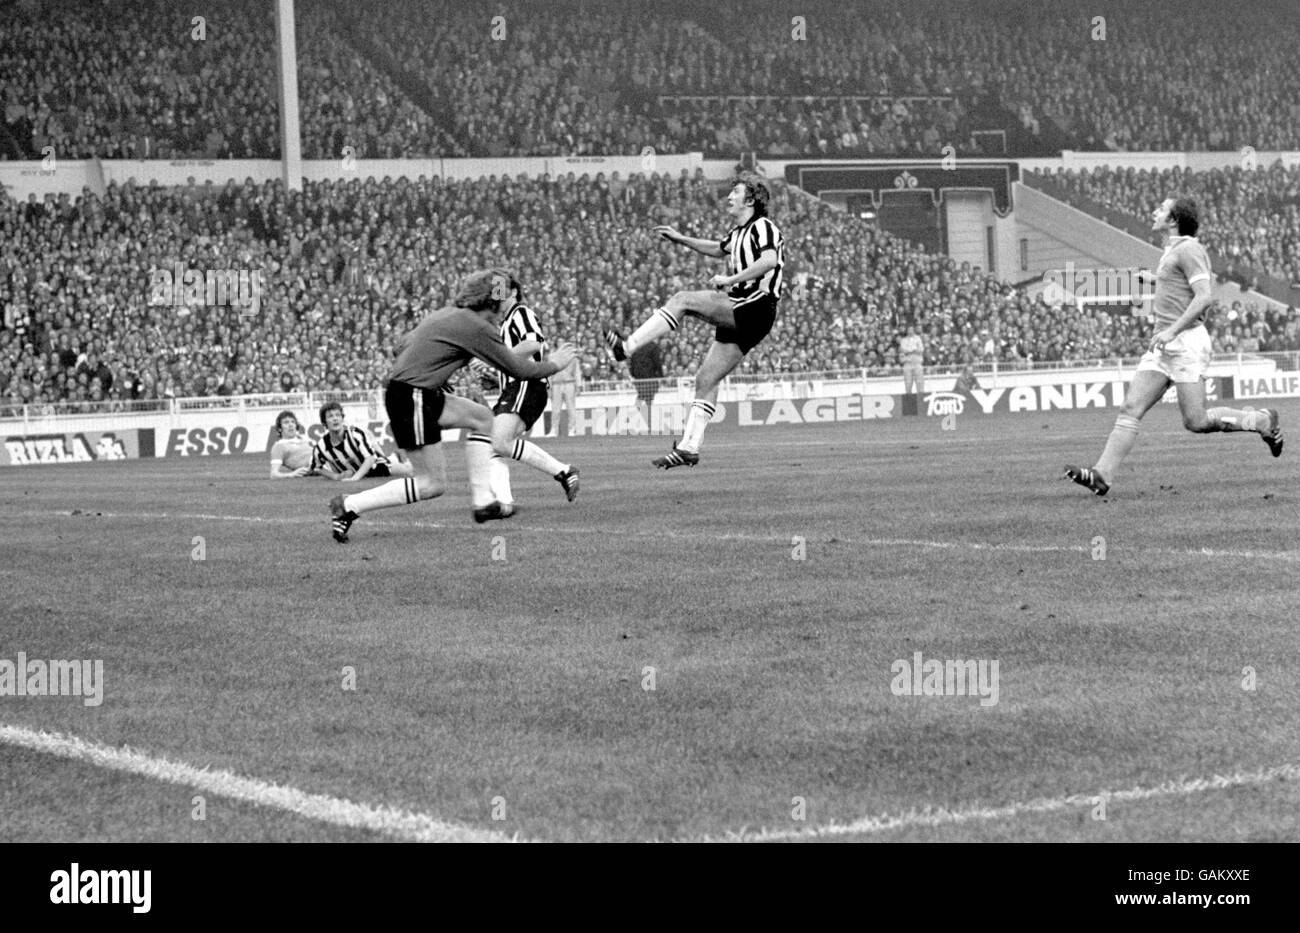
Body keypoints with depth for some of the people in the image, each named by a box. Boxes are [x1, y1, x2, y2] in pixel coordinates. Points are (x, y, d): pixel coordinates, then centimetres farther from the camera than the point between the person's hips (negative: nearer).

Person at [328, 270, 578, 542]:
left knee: (482, 417, 17)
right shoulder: (476, 328, -12)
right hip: (413, 399, -10)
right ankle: (349, 506, -2)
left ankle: (482, 501, 14)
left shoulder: (447, 315, 14)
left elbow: (403, 343, 19)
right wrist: (554, 364, 11)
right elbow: (517, 370, -5)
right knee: (433, 484, -3)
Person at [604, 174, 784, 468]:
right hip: (737, 317, 9)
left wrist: (730, 278, -22)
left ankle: (628, 346, -21)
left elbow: (769, 261, -26)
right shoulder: (739, 232, 21)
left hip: (754, 309, -9)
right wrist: (680, 239, 32)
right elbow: (718, 249, 41)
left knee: (682, 300, -19)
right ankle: (689, 448, 6)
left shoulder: (762, 227, -7)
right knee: (706, 380, 6)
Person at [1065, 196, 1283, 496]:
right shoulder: (1171, 252, 20)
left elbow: (1203, 297, -19)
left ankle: (1262, 420, 12)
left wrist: (1172, 331, -24)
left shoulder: (1189, 250, -9)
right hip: (1163, 345, 9)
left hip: (1186, 341, -9)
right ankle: (1102, 475, -12)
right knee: (1130, 409, -4)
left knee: (1196, 421, -8)